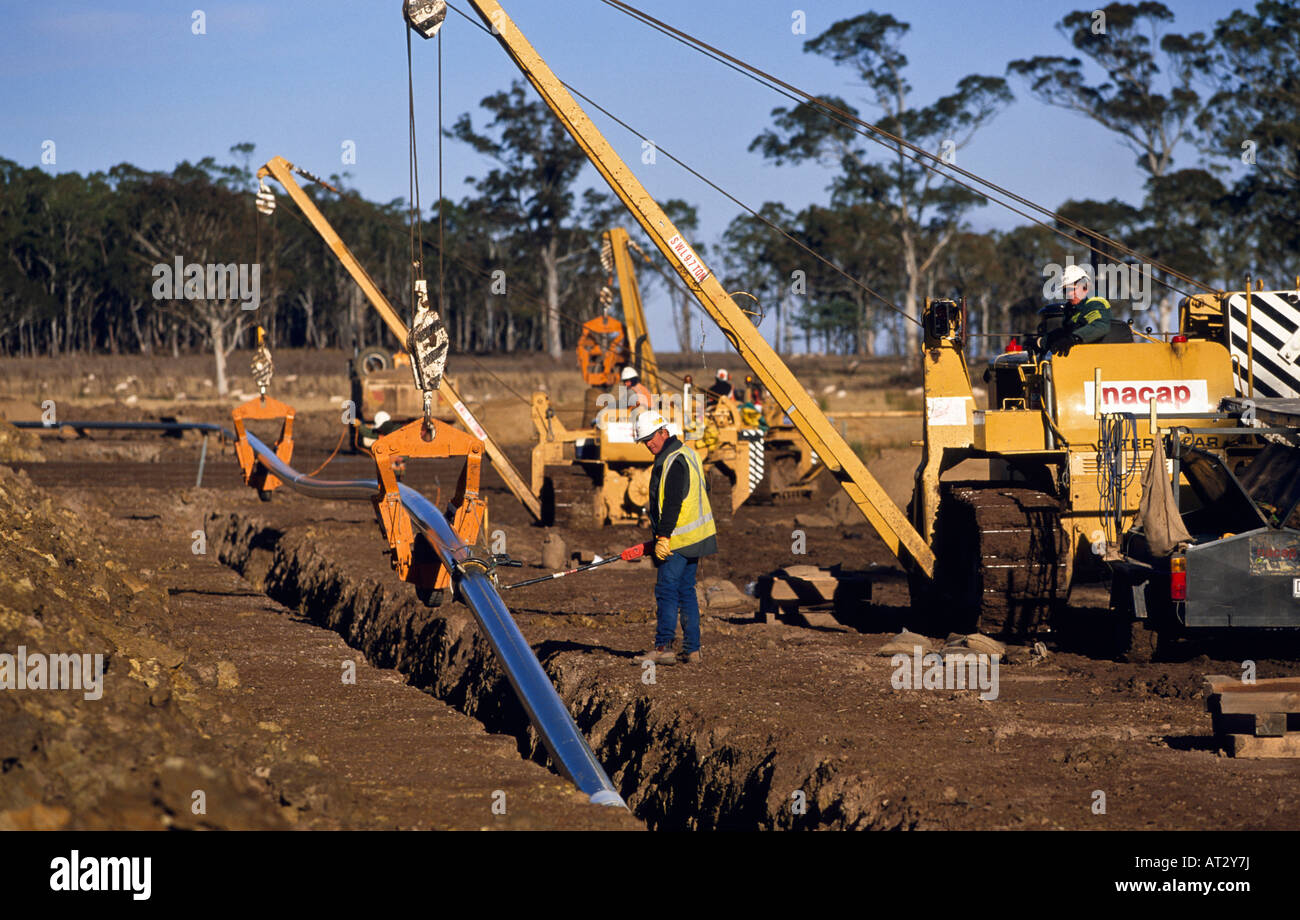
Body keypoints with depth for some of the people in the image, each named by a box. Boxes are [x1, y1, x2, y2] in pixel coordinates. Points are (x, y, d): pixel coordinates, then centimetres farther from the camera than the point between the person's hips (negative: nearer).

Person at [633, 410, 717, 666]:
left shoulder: (674, 462, -17)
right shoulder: (685, 453, 16)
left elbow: (673, 503, -23)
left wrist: (663, 537, -23)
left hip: (679, 540, -10)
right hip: (694, 538, 10)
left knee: (666, 591, -8)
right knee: (686, 592, 11)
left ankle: (663, 647, -10)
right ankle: (691, 650, 12)